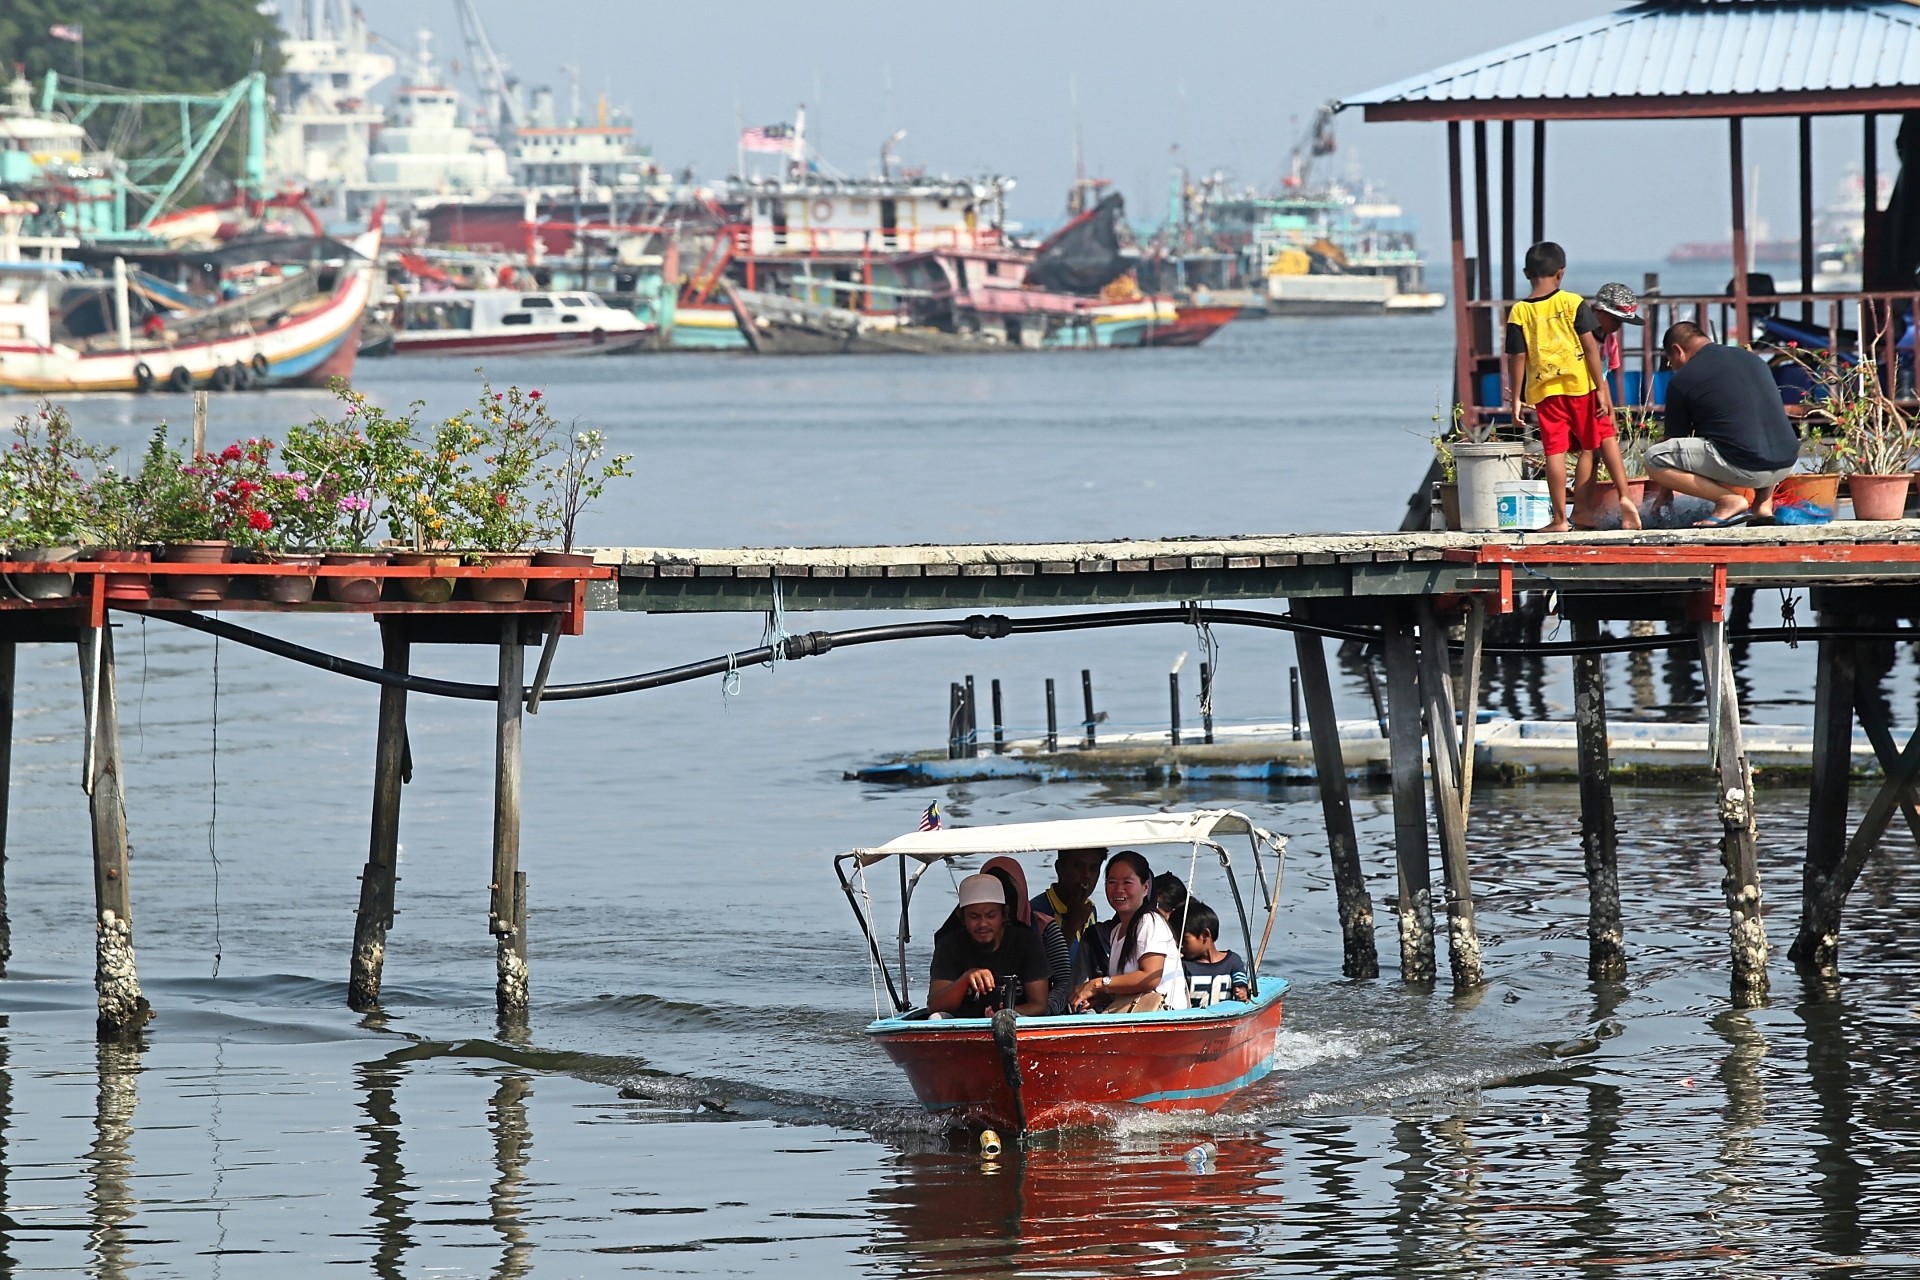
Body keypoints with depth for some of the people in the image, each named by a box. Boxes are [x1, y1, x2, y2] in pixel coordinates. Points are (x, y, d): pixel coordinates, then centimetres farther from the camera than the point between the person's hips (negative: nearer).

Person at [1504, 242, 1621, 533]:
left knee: (1555, 451, 2)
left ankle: (1560, 518, 3)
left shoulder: (1519, 312, -2)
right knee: (1605, 437, 14)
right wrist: (1601, 389, -4)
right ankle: (1624, 495, 4)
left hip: (1545, 390, 1)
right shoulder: (1573, 303, -4)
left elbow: (1517, 359, -2)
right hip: (1580, 386, -1)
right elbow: (1590, 347, -7)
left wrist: (1516, 399, 4)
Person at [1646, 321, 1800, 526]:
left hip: (1742, 467, -7)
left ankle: (1729, 500, -5)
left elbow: (1676, 439, 14)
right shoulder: (1753, 359, 21)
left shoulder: (1682, 380, 4)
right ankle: (1764, 503, 17)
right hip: (1787, 462, 7)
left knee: (1654, 459, 0)